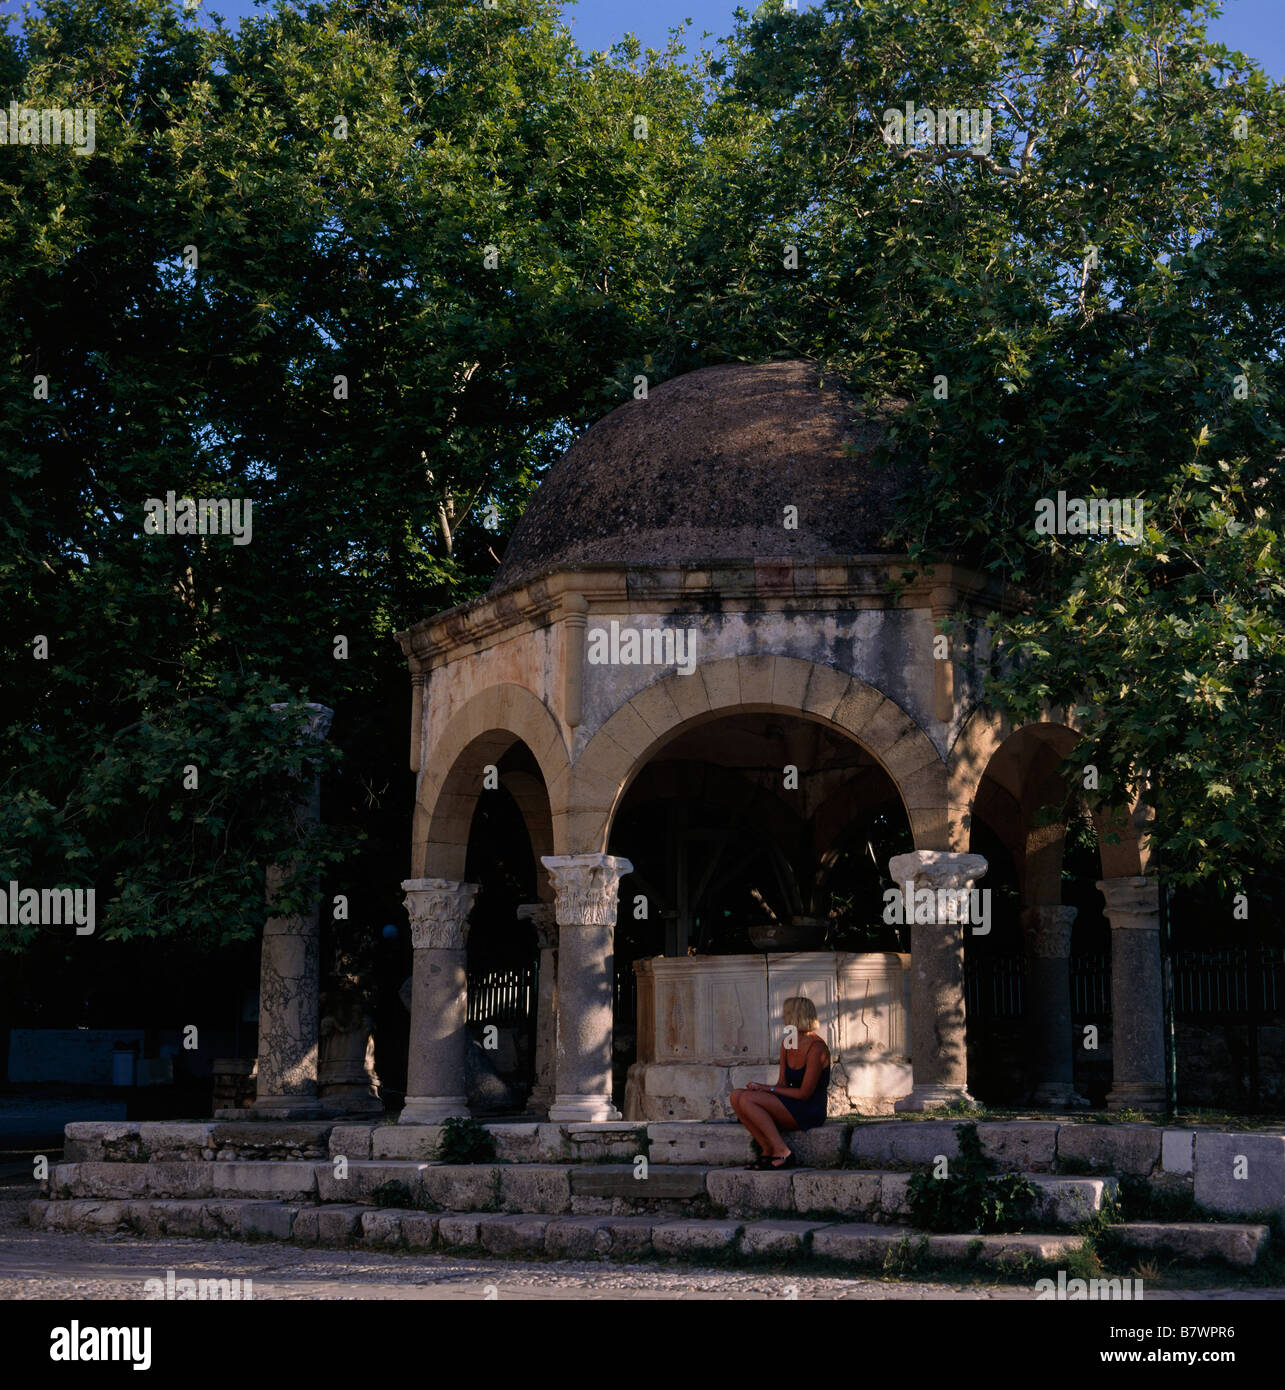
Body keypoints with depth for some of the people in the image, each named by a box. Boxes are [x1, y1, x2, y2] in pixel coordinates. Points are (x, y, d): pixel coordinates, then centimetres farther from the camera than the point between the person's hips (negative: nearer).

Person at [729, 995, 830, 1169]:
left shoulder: (816, 1049, -16)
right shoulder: (786, 1044, 10)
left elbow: (804, 1093, -17)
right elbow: (782, 1084, 11)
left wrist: (768, 1088, -12)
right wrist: (760, 1087, -10)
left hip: (810, 1113, -8)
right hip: (791, 1109, 8)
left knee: (747, 1099, -23)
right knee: (736, 1096, -9)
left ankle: (782, 1153, -19)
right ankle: (768, 1151, -9)